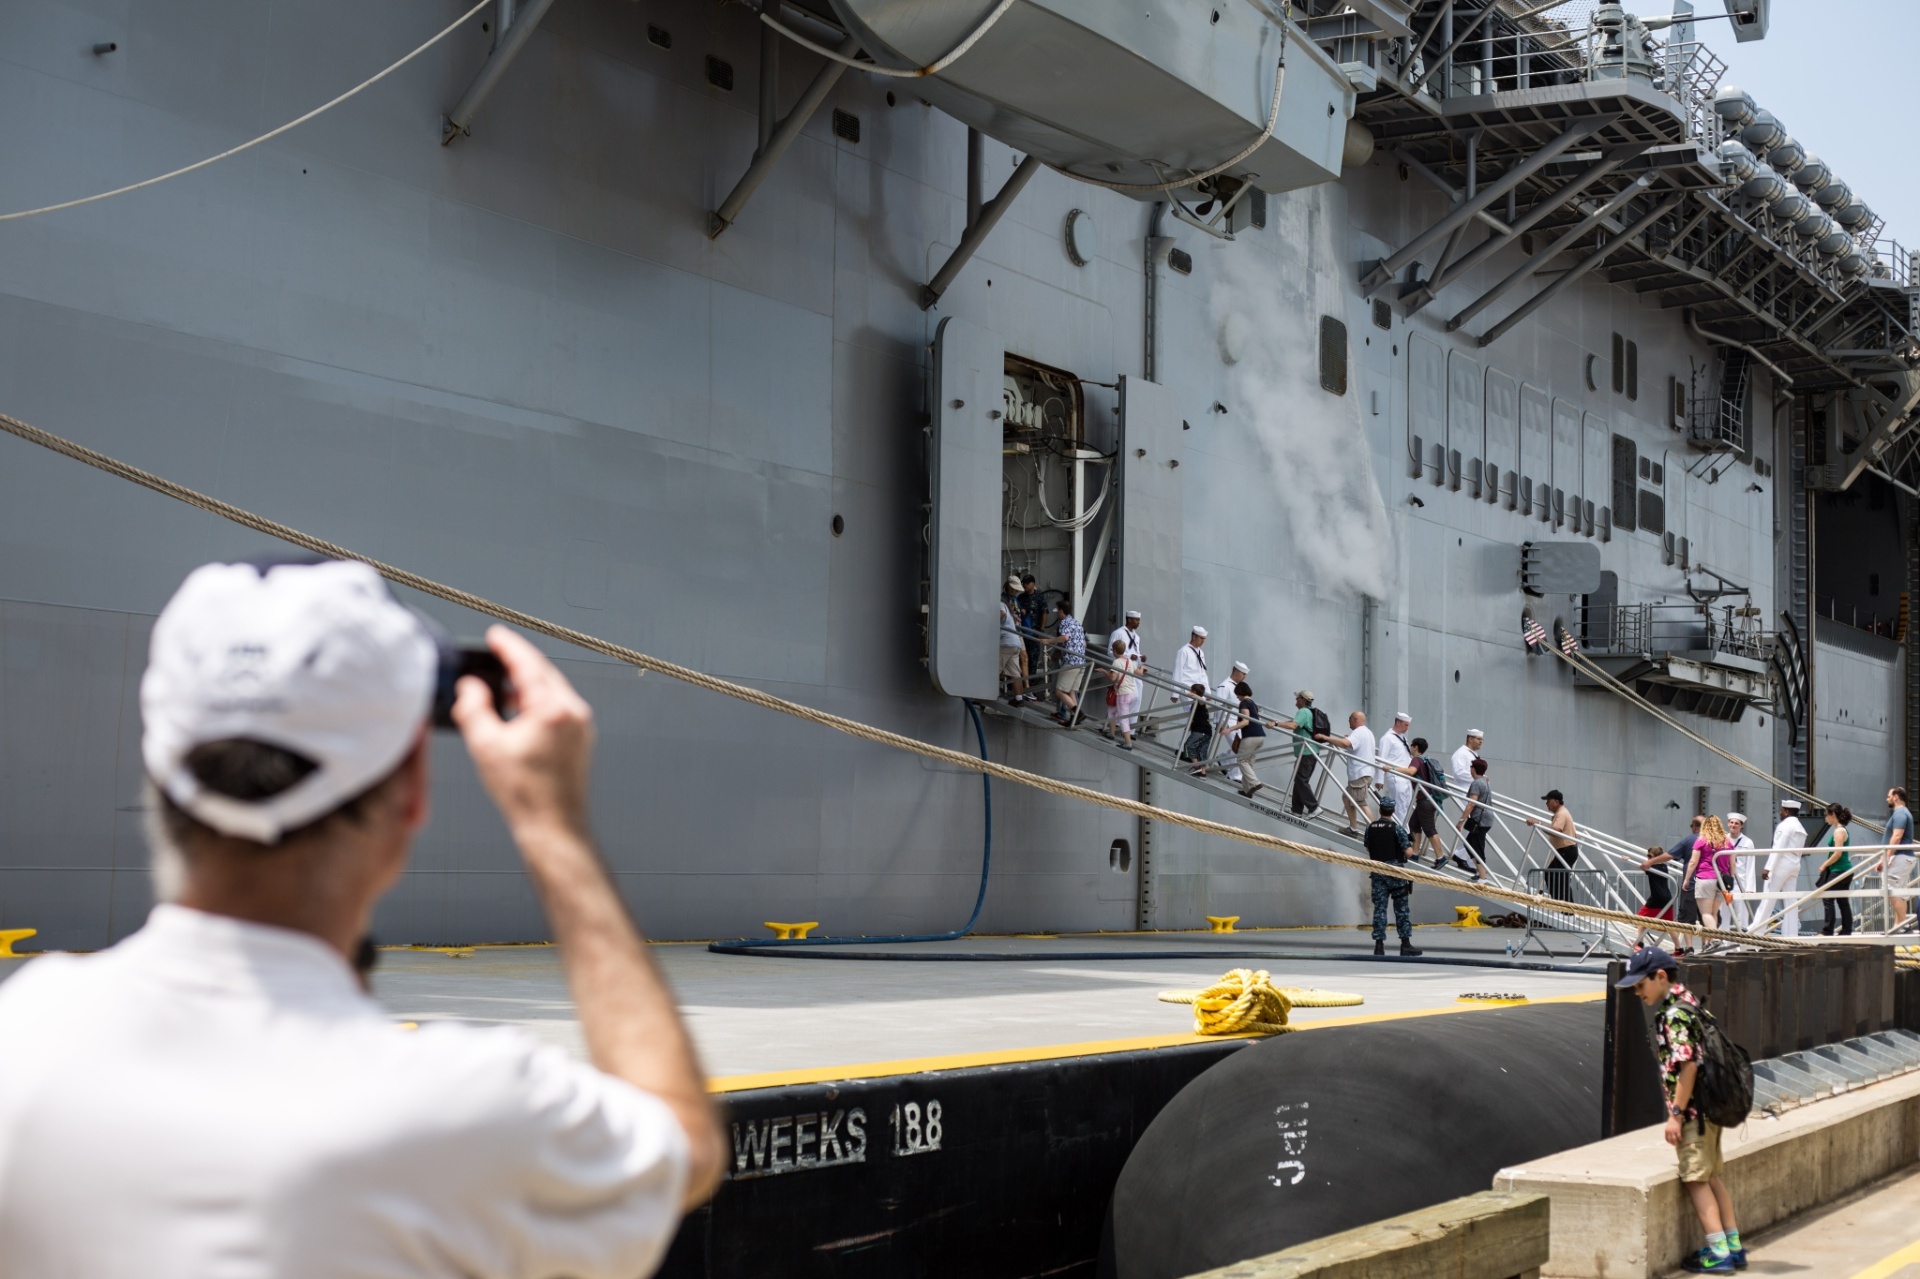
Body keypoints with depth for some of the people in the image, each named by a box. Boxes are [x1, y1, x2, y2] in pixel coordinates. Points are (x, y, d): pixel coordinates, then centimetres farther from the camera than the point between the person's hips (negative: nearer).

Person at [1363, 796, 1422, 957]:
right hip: (1395, 870, -3)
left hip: (1377, 871, 3)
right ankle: (1405, 943, 1)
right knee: (1402, 908, 3)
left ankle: (1379, 944, 1)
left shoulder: (1370, 827, 3)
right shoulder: (1396, 828, -9)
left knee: (1379, 908, 5)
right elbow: (1407, 852, -7)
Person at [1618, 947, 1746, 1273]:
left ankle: (1718, 1252, -2)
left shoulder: (1674, 1014, -18)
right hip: (1709, 1106, 10)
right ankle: (1733, 1246, 19)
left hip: (1693, 1109, -10)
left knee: (1696, 1179, -3)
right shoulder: (1688, 1003, 12)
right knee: (1711, 1176, 15)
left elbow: (1688, 1065, -24)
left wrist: (1676, 1113, -21)